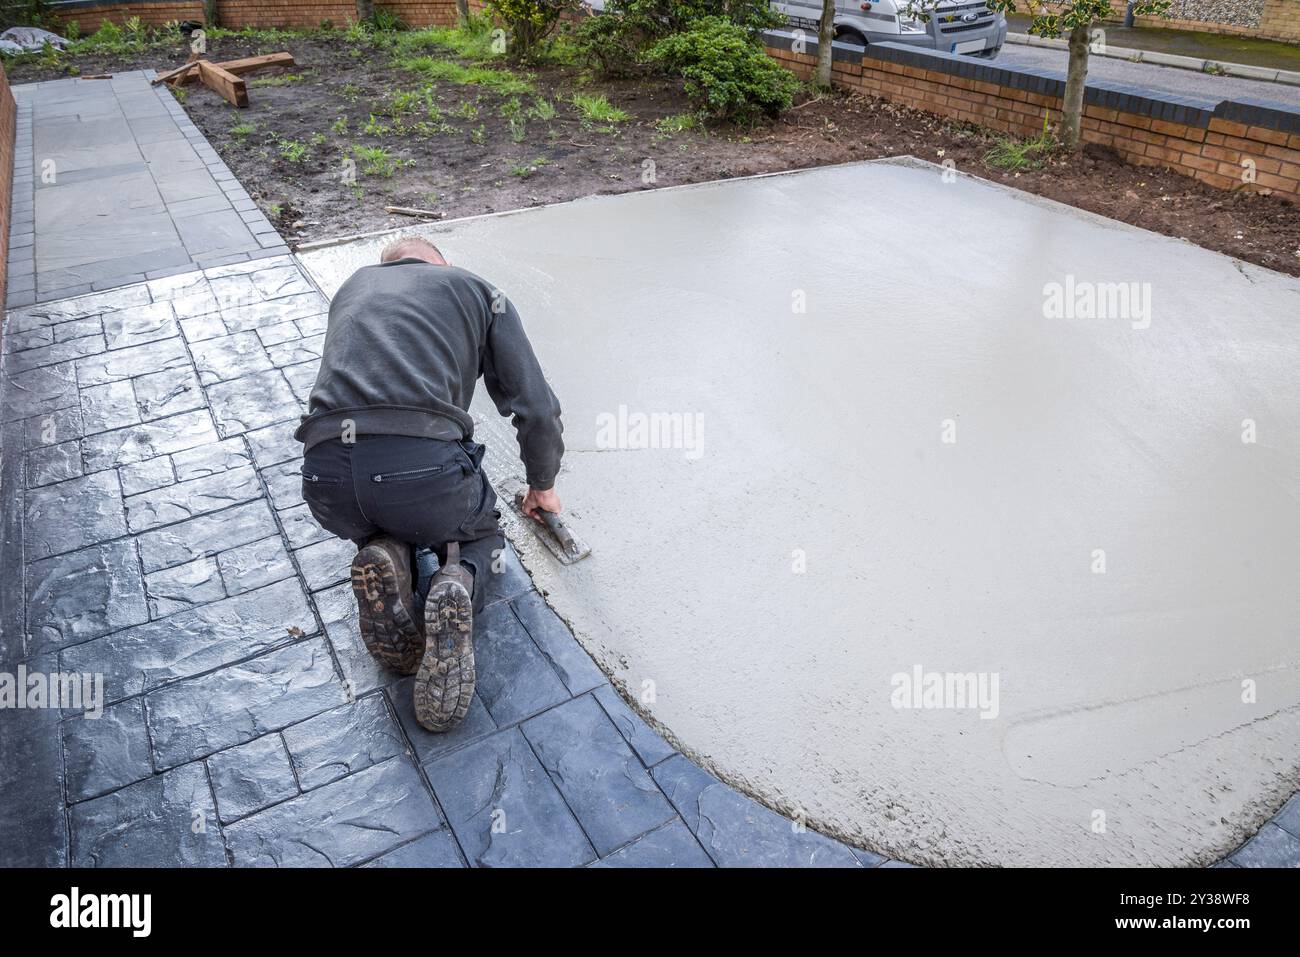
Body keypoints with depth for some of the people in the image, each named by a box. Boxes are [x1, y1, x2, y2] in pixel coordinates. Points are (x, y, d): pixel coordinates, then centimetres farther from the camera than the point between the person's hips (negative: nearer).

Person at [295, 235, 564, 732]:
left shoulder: (353, 285, 29)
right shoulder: (477, 290, 19)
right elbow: (537, 408, 15)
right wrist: (542, 483, 32)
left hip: (326, 477, 4)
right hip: (426, 465, -3)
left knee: (382, 526, 37)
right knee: (479, 531, 29)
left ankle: (384, 560, 1)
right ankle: (457, 588, -5)